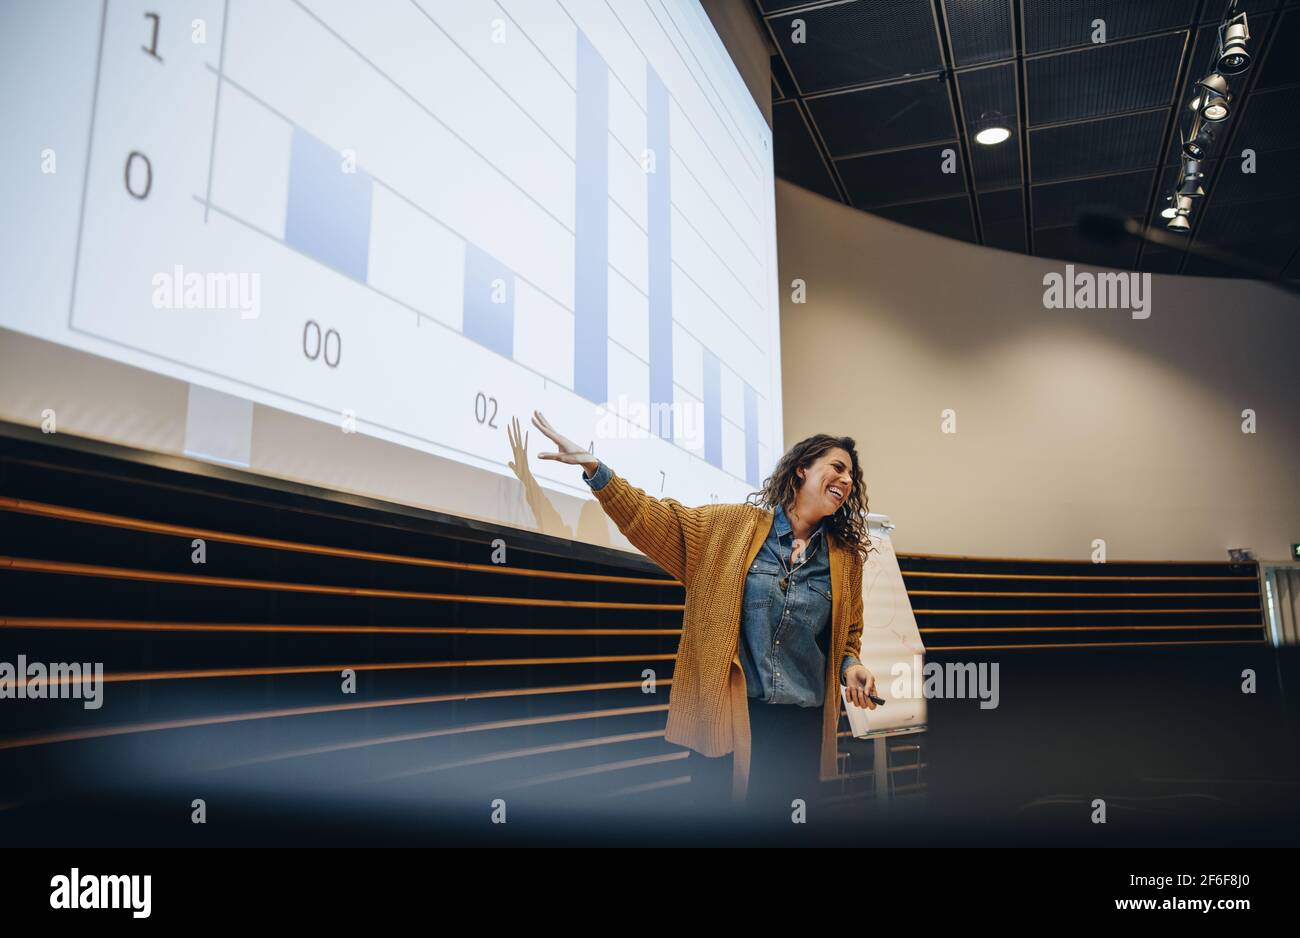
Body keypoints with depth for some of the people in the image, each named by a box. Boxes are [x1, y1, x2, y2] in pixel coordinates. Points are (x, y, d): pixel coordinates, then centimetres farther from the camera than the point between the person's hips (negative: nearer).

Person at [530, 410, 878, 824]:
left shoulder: (846, 557, 9)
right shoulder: (732, 526, 1)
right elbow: (655, 520, -1)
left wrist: (851, 665, -3)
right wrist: (594, 468, -12)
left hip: (800, 724, 3)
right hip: (724, 713, -2)